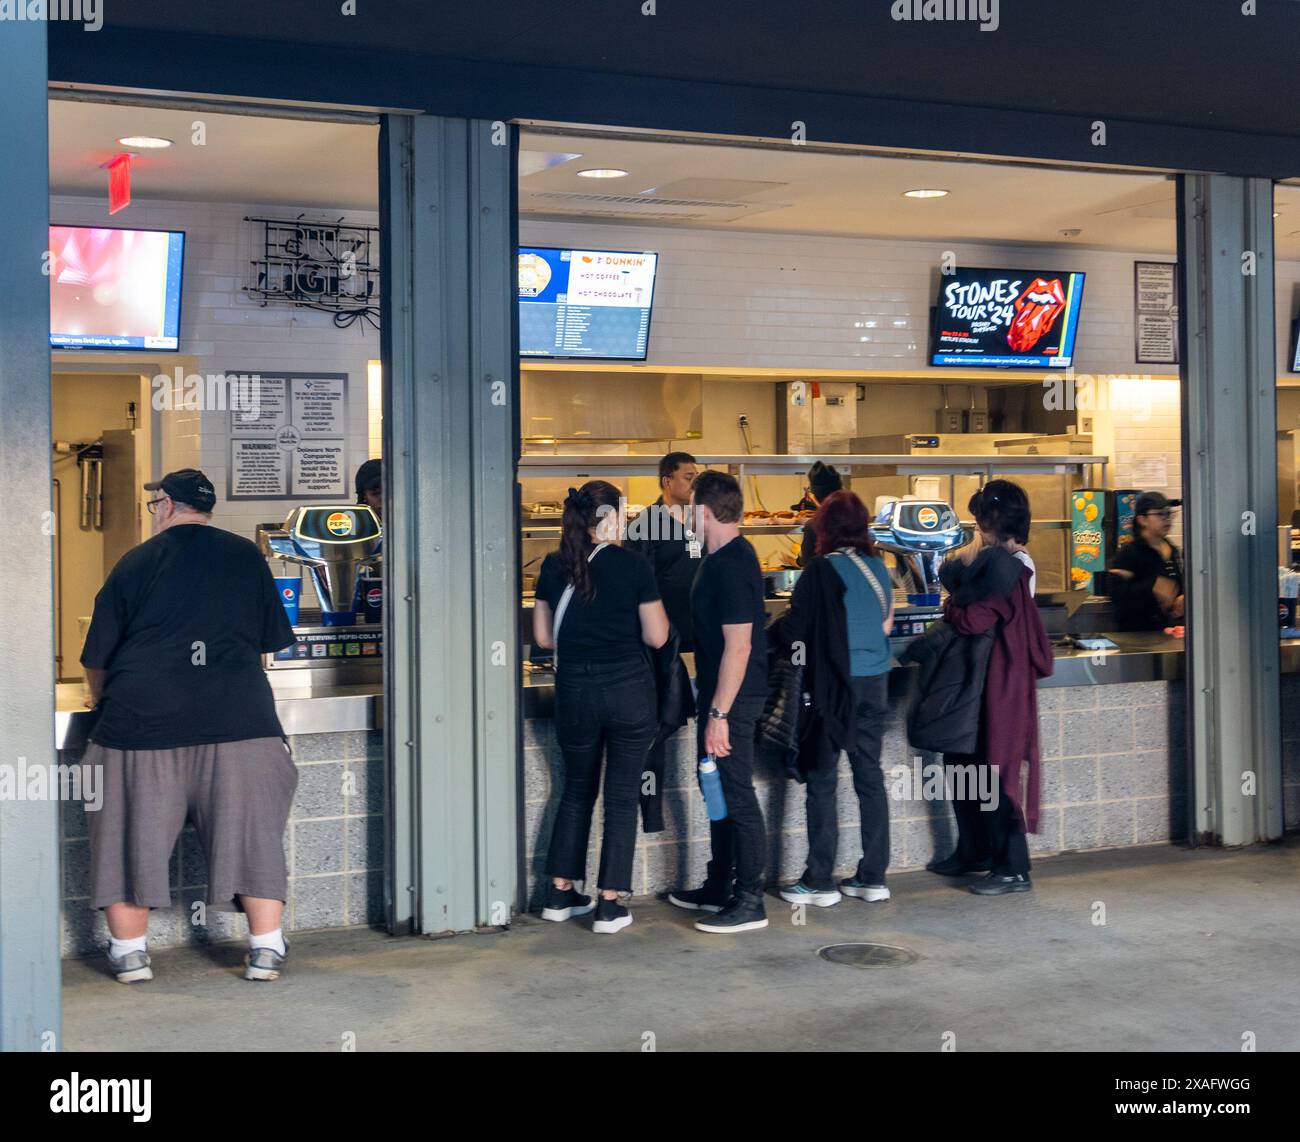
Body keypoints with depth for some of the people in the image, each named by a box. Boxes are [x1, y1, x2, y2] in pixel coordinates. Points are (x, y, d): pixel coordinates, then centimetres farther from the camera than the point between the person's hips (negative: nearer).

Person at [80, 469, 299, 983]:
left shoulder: (136, 562, 7)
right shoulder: (246, 556, 12)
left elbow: (97, 656, 9)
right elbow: (271, 639, 18)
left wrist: (102, 700, 28)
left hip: (143, 713, -1)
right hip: (237, 712, 1)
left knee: (132, 830, 10)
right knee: (250, 830, 7)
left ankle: (129, 952, 15)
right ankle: (266, 949, 6)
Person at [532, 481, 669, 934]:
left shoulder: (553, 567, 0)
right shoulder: (632, 565, -9)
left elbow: (543, 637, 5)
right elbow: (656, 636, -7)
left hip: (575, 690, 3)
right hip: (629, 689, -3)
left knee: (577, 790, 19)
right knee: (622, 796, 6)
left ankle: (560, 895, 22)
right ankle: (609, 905, 7)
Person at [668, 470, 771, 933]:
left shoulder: (730, 566, -21)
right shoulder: (727, 557, 12)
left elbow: (738, 645, -25)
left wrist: (719, 713, -25)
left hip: (733, 696, -11)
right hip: (722, 694, 11)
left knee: (737, 795, -4)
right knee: (719, 791, 18)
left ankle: (749, 903, 2)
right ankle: (719, 888, 29)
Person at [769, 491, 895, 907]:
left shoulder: (821, 570, -13)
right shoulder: (878, 567, 5)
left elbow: (792, 630, -11)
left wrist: (767, 635, 10)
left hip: (834, 685, -6)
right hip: (875, 683, 6)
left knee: (821, 781, 2)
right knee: (870, 775, 11)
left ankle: (819, 881, 5)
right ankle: (873, 877, 15)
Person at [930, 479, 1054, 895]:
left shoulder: (1002, 564, -19)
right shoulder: (994, 557, 12)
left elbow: (974, 620, -24)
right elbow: (947, 575, 15)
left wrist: (950, 608, -6)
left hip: (999, 684, -10)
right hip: (978, 679, 10)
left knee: (995, 771, -5)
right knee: (963, 764, 18)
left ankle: (1013, 868, 2)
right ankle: (974, 851, 30)